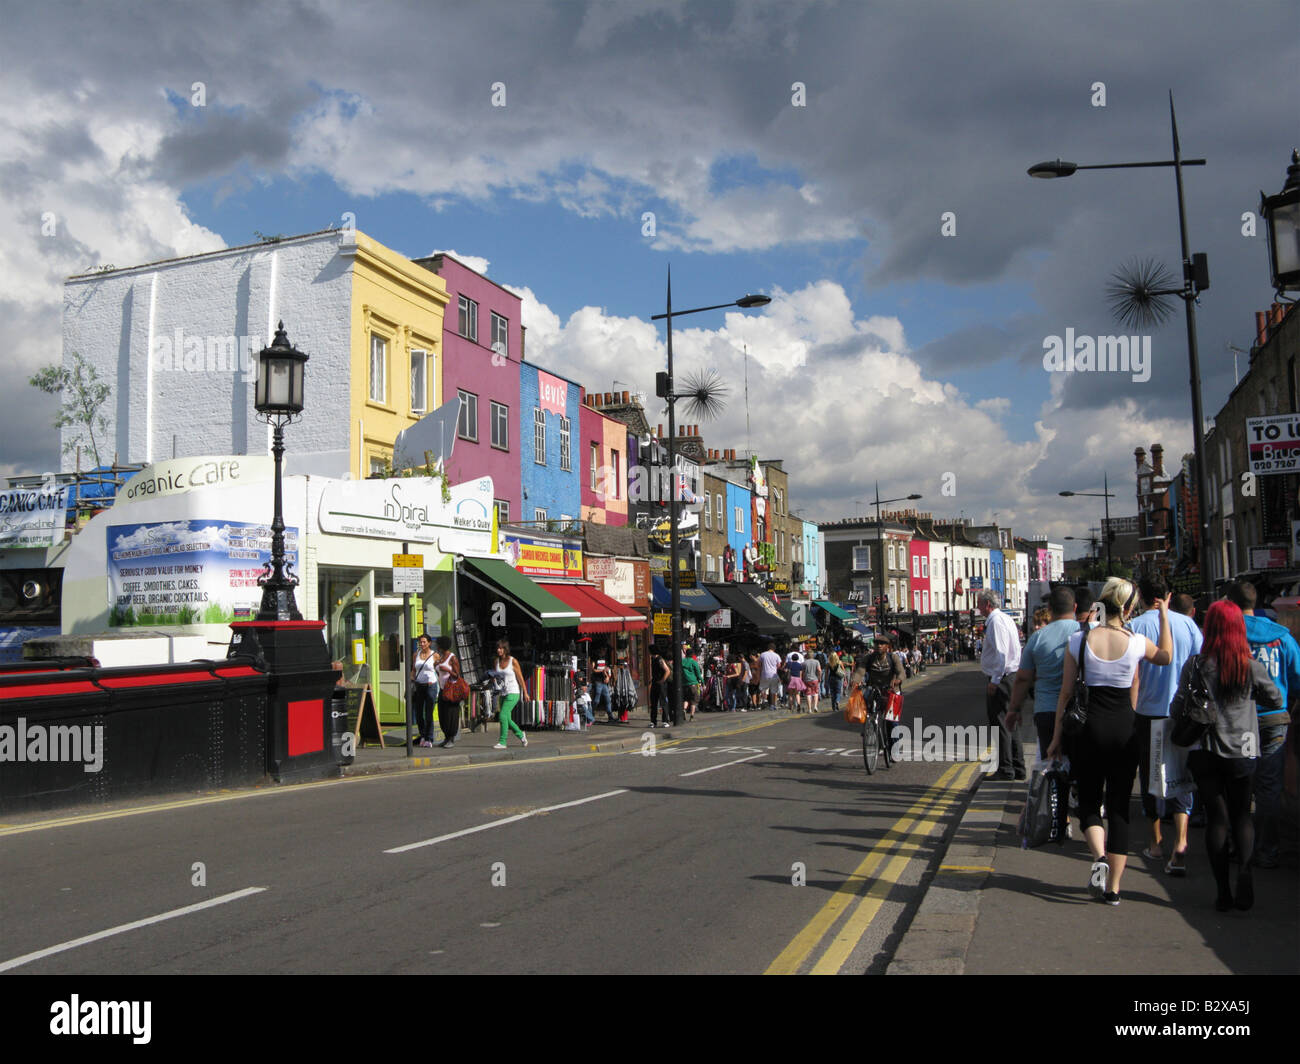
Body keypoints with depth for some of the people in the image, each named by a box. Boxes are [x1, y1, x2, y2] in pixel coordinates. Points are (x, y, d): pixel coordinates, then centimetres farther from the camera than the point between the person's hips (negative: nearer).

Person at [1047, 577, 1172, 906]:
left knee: (1089, 801, 14)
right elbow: (1167, 656, 19)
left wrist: (1057, 736, 6)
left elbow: (1066, 692, -2)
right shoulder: (1136, 642, -6)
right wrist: (1164, 616, 24)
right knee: (1119, 805, 9)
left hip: (1089, 728, 0)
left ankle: (1099, 856, -14)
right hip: (1124, 728, 1)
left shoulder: (1079, 640, -7)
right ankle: (1113, 888, 10)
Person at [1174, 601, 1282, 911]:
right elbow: (1276, 701, 7)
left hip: (1205, 751, -1)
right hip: (1242, 751, 1)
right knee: (1242, 815, 14)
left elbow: (1179, 706, -7)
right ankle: (1245, 868, -11)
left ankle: (1223, 891, 7)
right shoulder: (1252, 666, -5)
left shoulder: (1195, 665, -9)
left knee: (1216, 817, 6)